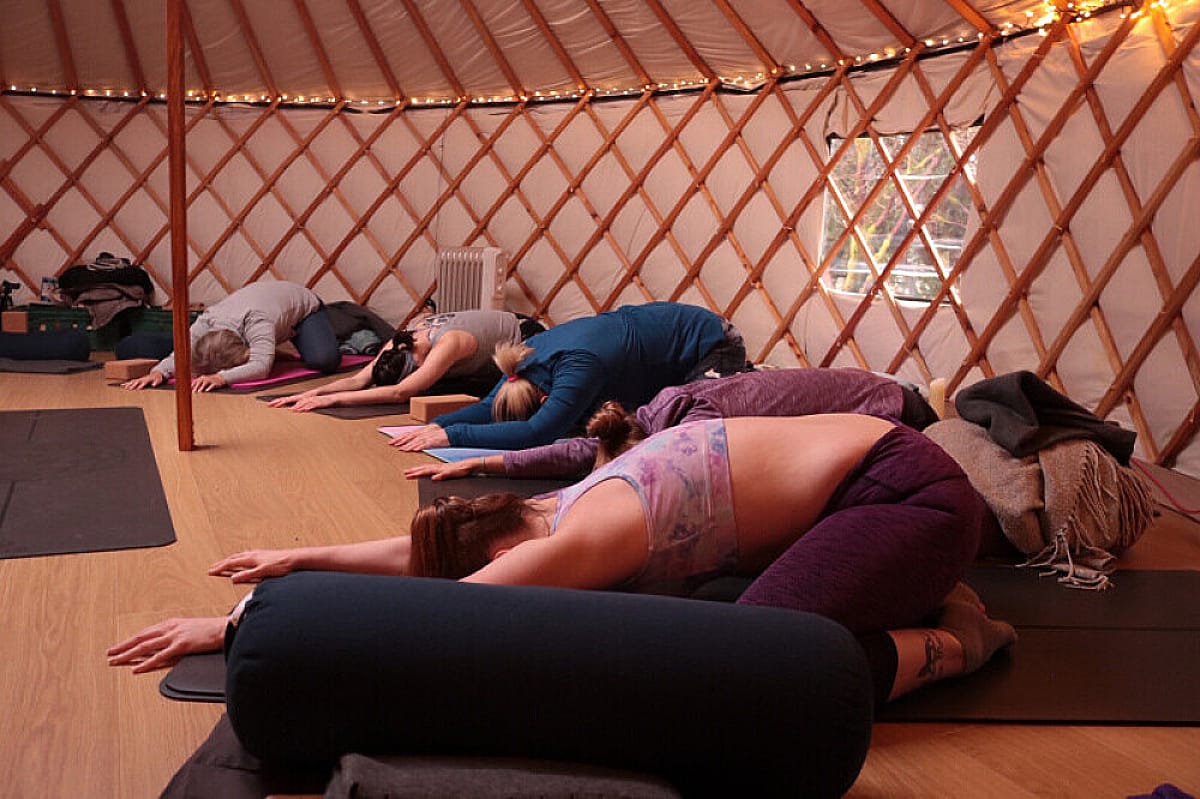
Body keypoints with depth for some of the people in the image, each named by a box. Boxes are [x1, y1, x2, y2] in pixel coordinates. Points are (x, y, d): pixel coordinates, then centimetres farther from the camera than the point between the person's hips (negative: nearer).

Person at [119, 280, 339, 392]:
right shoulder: (204, 323, -32)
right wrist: (159, 371, -58)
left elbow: (261, 366, -59)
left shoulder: (257, 323, -48)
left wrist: (222, 377, -73)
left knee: (323, 360, -31)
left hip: (302, 302, -5)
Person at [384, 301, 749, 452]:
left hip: (711, 346, -8)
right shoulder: (529, 354, -16)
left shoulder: (577, 366, -41)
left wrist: (452, 434, -47)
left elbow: (537, 433, -50)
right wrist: (437, 424, -26)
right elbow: (491, 405, -8)